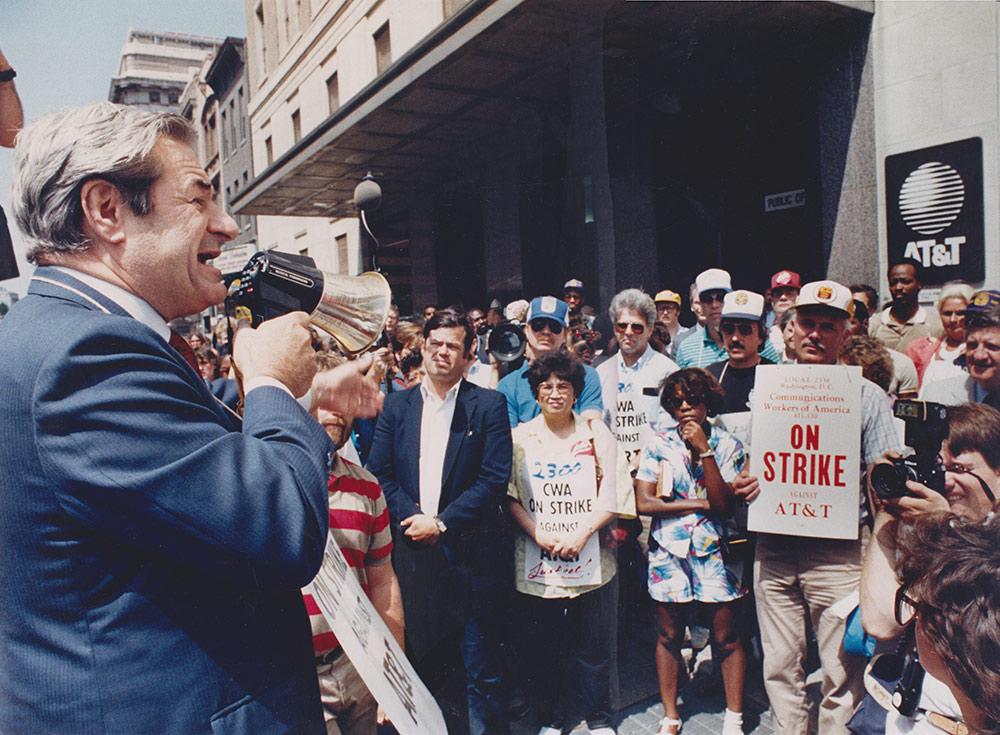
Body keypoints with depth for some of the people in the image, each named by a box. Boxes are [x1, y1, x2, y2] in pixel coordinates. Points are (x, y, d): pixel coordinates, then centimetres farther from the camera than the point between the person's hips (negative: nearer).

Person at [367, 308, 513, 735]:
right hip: (412, 552, 3)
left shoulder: (489, 406, -1)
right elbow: (378, 472, 3)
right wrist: (412, 516, -11)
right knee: (418, 664, 15)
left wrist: (441, 522, -12)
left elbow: (495, 479, -7)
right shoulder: (397, 405, 8)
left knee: (482, 671, 8)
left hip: (471, 552, -2)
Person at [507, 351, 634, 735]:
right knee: (545, 648, 11)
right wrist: (539, 535, -13)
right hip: (537, 562, 1)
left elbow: (614, 494, -2)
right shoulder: (520, 437, 4)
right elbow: (510, 497, 0)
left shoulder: (595, 432, 3)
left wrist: (580, 534, -13)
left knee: (595, 646, 9)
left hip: (591, 557, 0)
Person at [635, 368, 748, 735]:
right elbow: (643, 502, -8)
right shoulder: (658, 442, -1)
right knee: (669, 635, 10)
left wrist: (704, 450, -17)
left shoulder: (728, 445, -1)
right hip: (669, 551, 1)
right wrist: (700, 504, -10)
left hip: (715, 551, 0)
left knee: (726, 636, 6)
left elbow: (724, 504, -13)